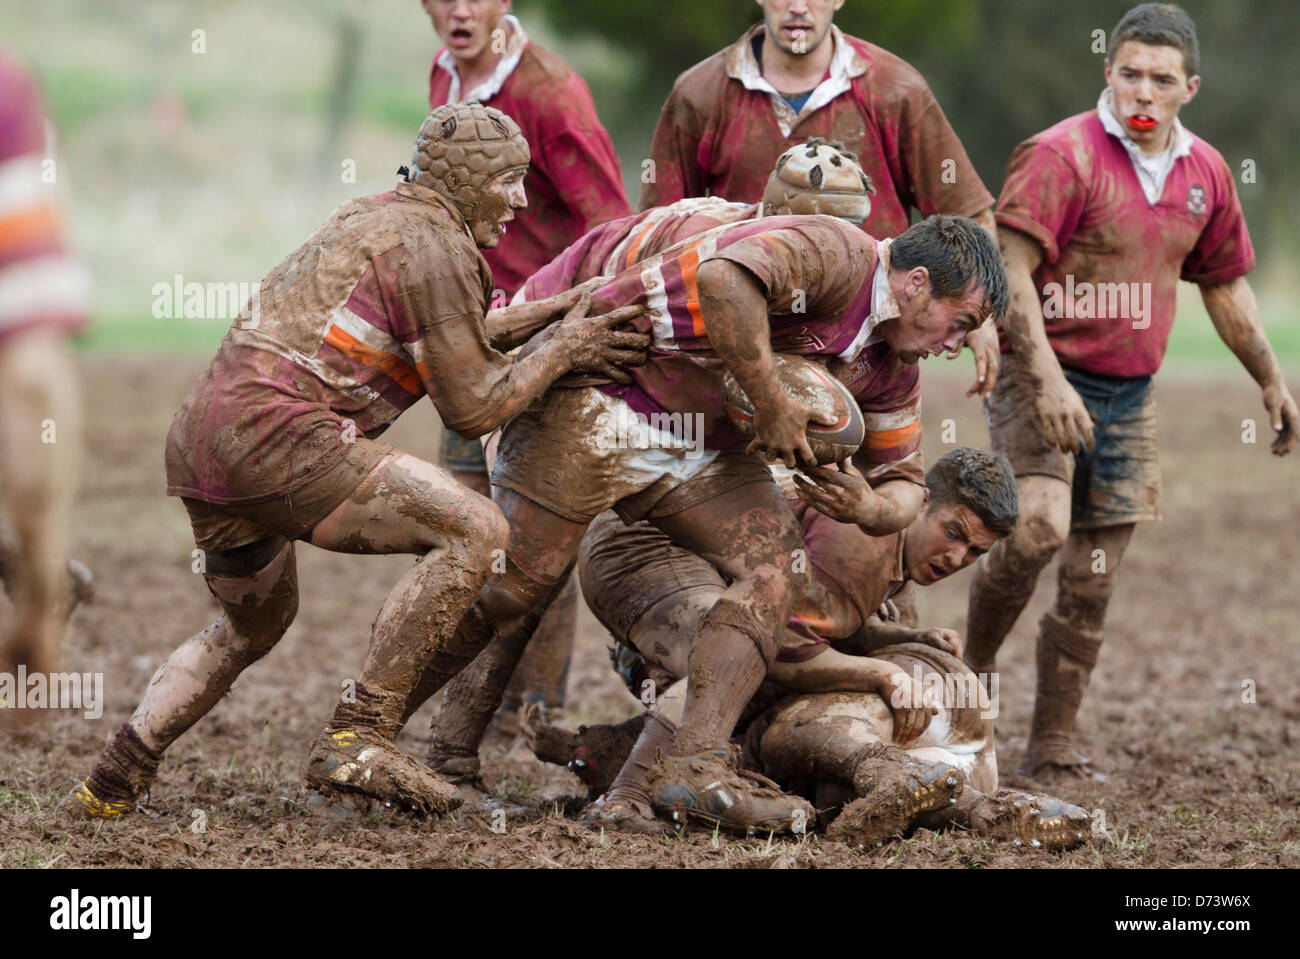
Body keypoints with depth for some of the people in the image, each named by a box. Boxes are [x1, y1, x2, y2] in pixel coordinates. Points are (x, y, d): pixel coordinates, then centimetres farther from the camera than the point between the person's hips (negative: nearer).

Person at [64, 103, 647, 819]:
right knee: (474, 532, -13)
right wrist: (562, 350, 8)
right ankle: (357, 739, -14)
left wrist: (540, 314, 37)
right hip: (273, 431, -10)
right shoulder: (434, 245, -4)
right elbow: (472, 406, -4)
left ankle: (111, 784, 24)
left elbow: (437, 337, 40)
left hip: (196, 440, 10)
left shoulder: (371, 217, 25)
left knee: (254, 624, 31)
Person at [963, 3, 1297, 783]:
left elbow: (1225, 282, 22)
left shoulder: (1205, 172, 9)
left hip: (1129, 396, 6)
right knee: (1040, 527, -28)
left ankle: (1055, 747, 13)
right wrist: (1045, 378, -26)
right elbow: (1010, 268, -17)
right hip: (1044, 380, -6)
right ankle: (972, 670, -6)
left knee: (1093, 582, 5)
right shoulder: (1063, 154, -11)